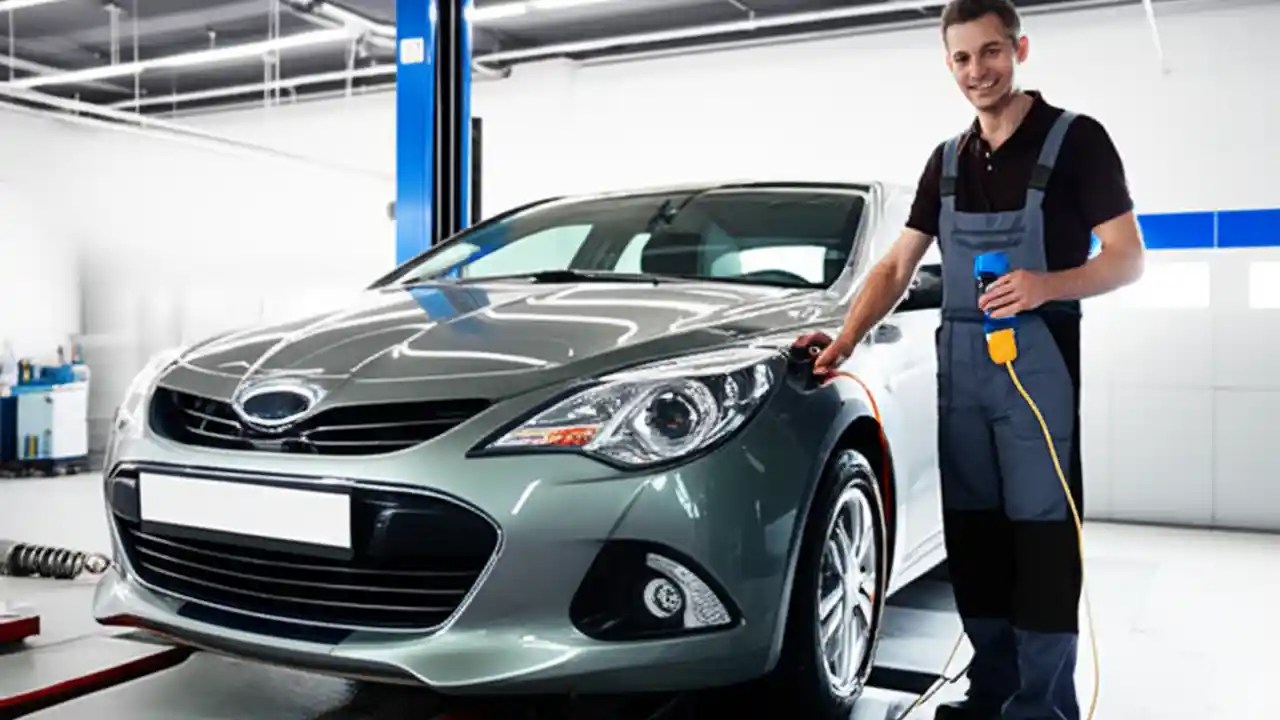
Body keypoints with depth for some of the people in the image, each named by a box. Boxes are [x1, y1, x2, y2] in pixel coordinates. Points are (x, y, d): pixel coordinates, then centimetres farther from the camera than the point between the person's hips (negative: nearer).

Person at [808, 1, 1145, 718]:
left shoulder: (1075, 139, -2)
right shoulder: (947, 161, 14)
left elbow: (1128, 259, -6)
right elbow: (896, 266, 13)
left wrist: (1046, 286, -25)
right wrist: (847, 338, -1)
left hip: (1038, 361, -5)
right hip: (959, 363, 6)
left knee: (1041, 535, -4)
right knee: (973, 535, 9)